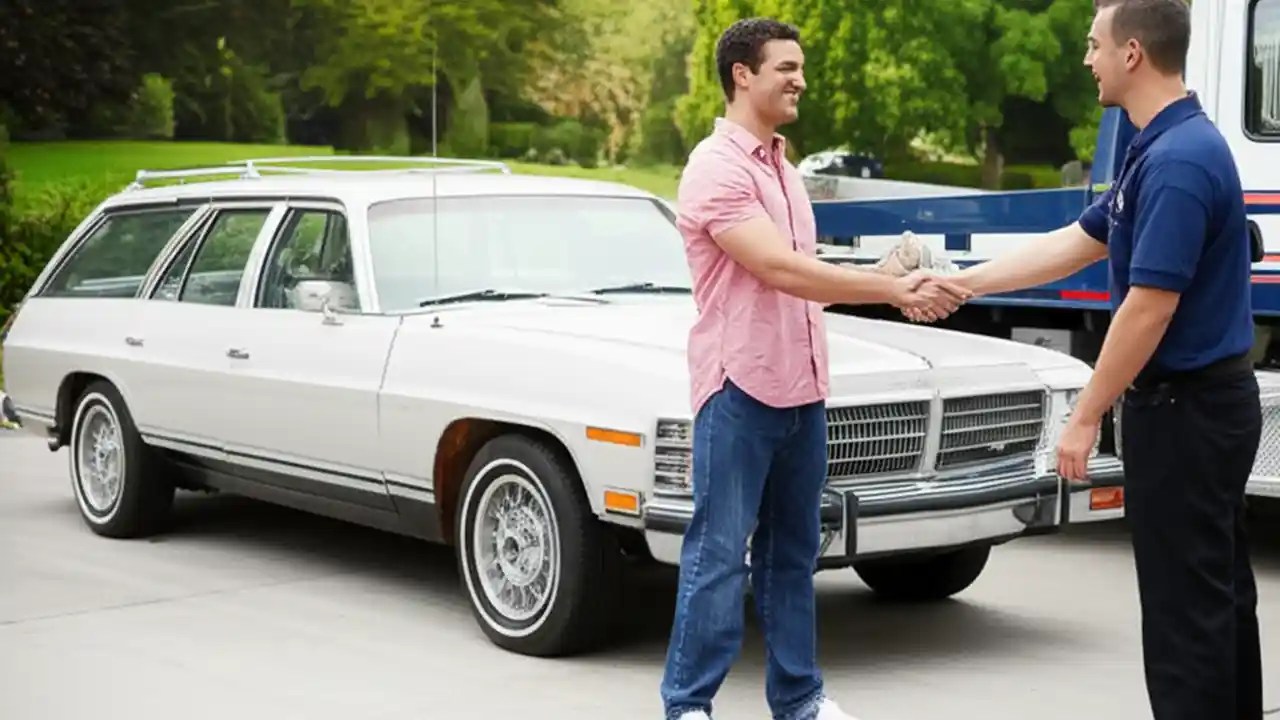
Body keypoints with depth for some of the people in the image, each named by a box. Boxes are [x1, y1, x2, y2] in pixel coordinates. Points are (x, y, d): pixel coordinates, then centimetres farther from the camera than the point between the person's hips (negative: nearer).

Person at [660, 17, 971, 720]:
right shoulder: (716, 168, -13)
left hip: (801, 389, 8)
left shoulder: (783, 167, 15)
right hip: (739, 389, -8)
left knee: (791, 553, 13)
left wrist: (893, 280, 2)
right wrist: (896, 291, -20)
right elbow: (780, 270, -21)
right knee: (718, 555, -4)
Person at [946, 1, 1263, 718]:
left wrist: (1086, 418, -17)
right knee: (1220, 593, 17)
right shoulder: (1171, 148, 11)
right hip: (1210, 400, 10)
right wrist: (961, 283, 19)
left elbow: (1148, 309, -24)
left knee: (1184, 604, -1)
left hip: (1182, 410, -10)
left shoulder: (1177, 161, -22)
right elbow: (1073, 244, 17)